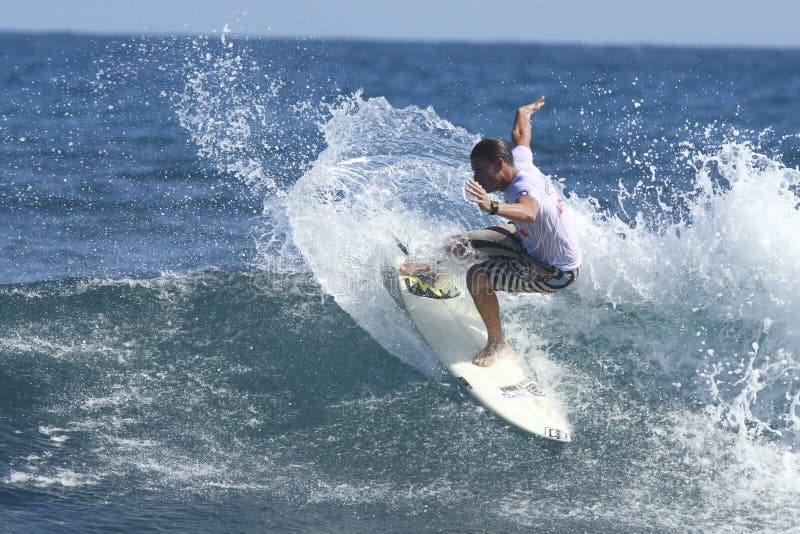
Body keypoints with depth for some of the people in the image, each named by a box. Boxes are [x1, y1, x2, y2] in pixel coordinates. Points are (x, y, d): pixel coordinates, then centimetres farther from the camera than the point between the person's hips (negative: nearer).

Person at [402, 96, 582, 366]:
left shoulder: (524, 186, -33)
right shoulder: (521, 163, -8)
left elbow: (528, 212, -59)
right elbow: (520, 135, 16)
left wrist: (493, 207, -75)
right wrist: (525, 112, 37)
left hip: (556, 273, -10)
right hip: (531, 242, 10)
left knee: (478, 276, -26)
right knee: (462, 244, 10)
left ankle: (496, 342, -6)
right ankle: (434, 267, 45)